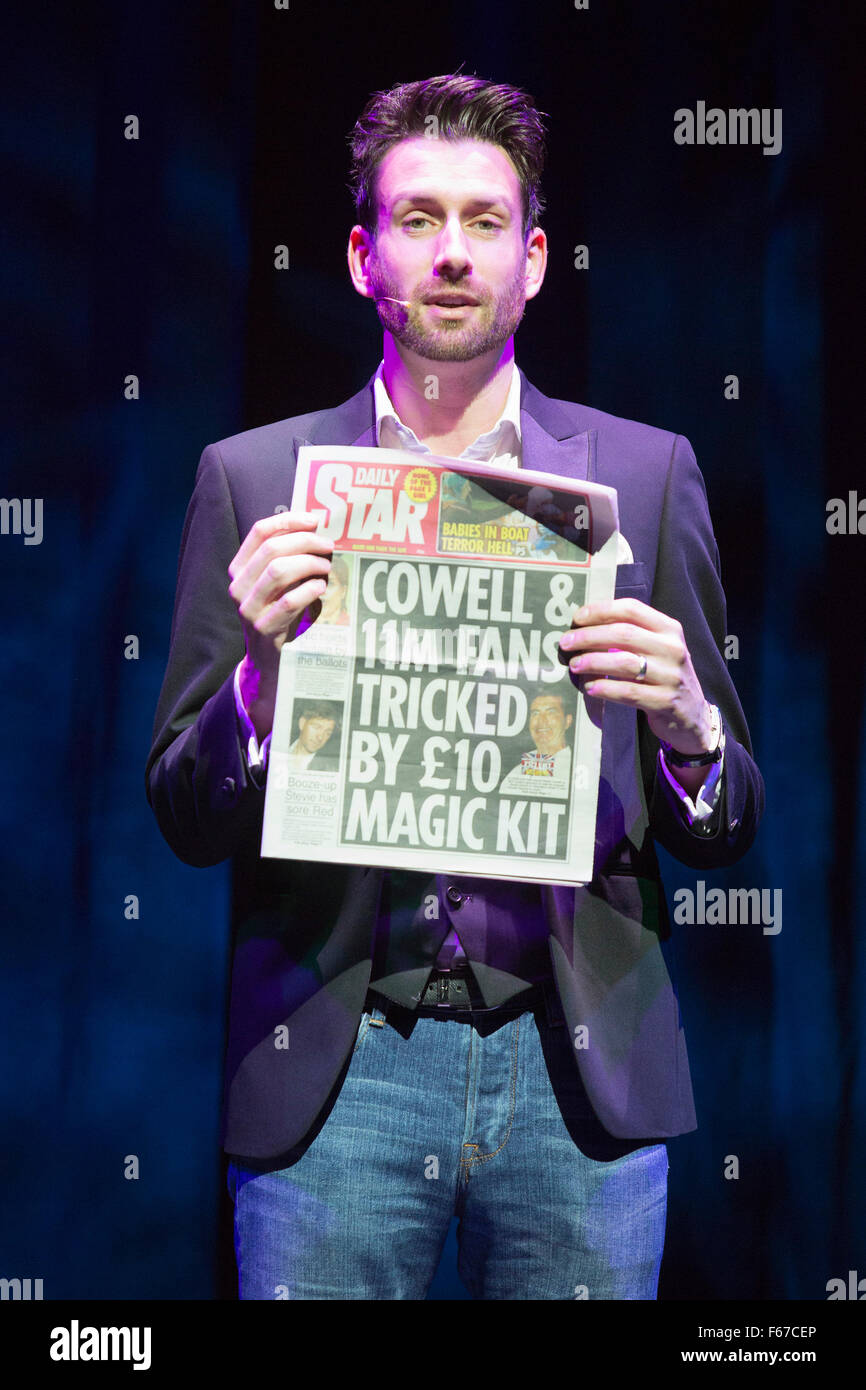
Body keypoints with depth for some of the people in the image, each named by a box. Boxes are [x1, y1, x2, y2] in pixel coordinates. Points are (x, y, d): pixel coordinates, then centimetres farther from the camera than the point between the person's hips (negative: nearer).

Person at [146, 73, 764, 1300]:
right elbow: (186, 820, 4)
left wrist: (683, 723, -15)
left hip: (580, 1068, 1)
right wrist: (262, 666, -15)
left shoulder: (645, 473, 6)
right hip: (335, 1069, 0)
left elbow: (727, 833, 8)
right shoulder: (252, 480, 4)